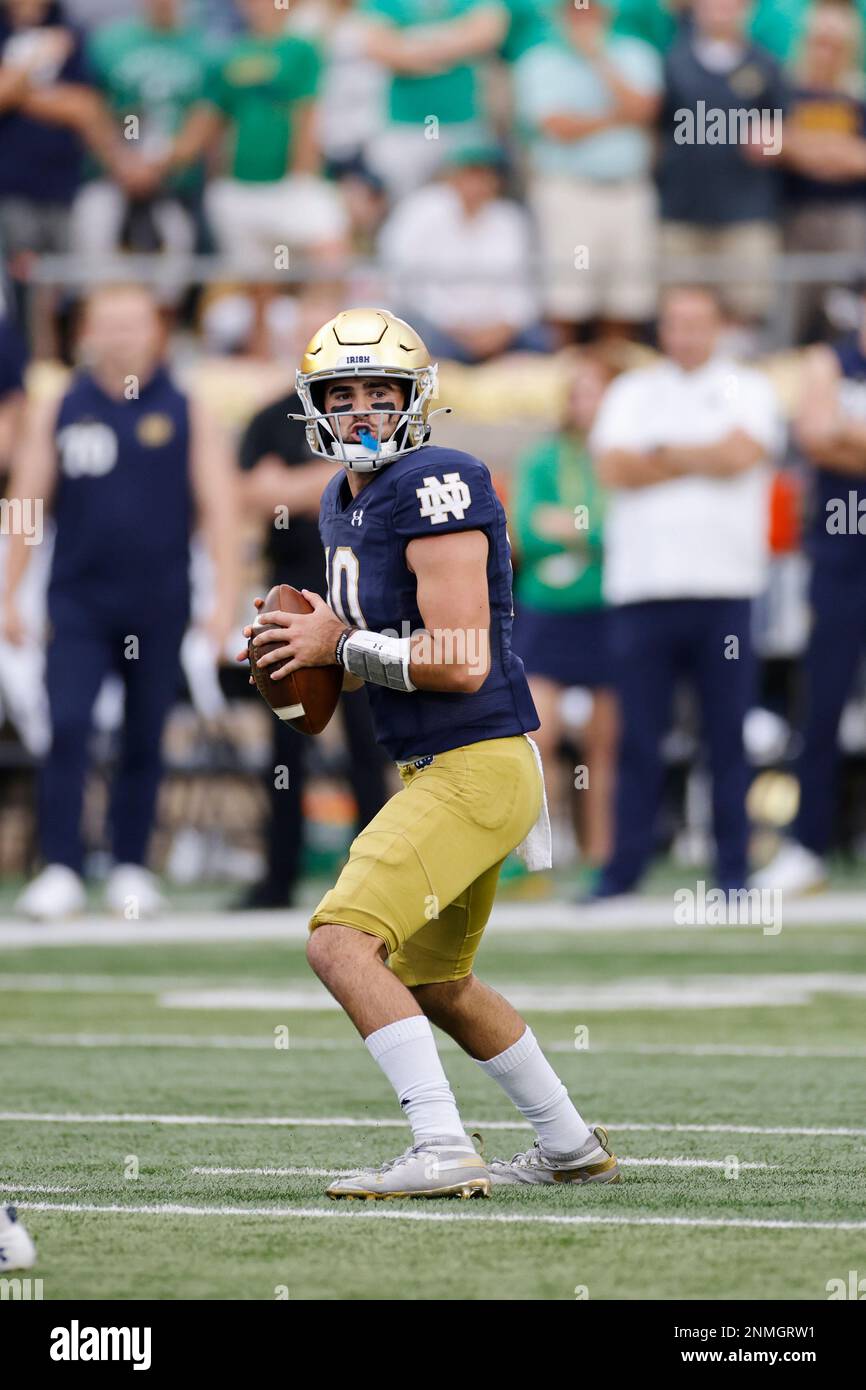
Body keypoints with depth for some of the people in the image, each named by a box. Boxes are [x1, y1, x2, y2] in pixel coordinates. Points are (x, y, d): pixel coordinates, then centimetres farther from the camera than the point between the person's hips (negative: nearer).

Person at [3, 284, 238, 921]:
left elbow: (218, 509, 2)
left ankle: (130, 869, 17)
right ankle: (62, 870, -12)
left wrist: (225, 598, -5)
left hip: (159, 606, 0)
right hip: (78, 602, 0)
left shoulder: (187, 415, 3)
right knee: (68, 730, -12)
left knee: (145, 742, 6)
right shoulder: (57, 414, 5)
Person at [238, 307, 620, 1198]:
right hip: (438, 769, 11)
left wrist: (339, 649, -13)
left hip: (476, 768, -11)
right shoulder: (344, 503, 12)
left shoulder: (437, 487, -17)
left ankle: (443, 1151, -22)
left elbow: (460, 660, -23)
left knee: (341, 941, -20)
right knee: (433, 982, 24)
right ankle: (571, 1148, 38)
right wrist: (312, 641, 4)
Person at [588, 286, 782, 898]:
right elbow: (613, 468, 0)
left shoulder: (748, 389, 11)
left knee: (729, 737, -2)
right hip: (642, 589, 2)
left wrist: (662, 456, 1)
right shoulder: (631, 392, 17)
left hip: (725, 589, -2)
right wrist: (702, 460, -3)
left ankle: (734, 870, 2)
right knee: (639, 738, 0)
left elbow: (740, 452, -8)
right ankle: (625, 867, 4)